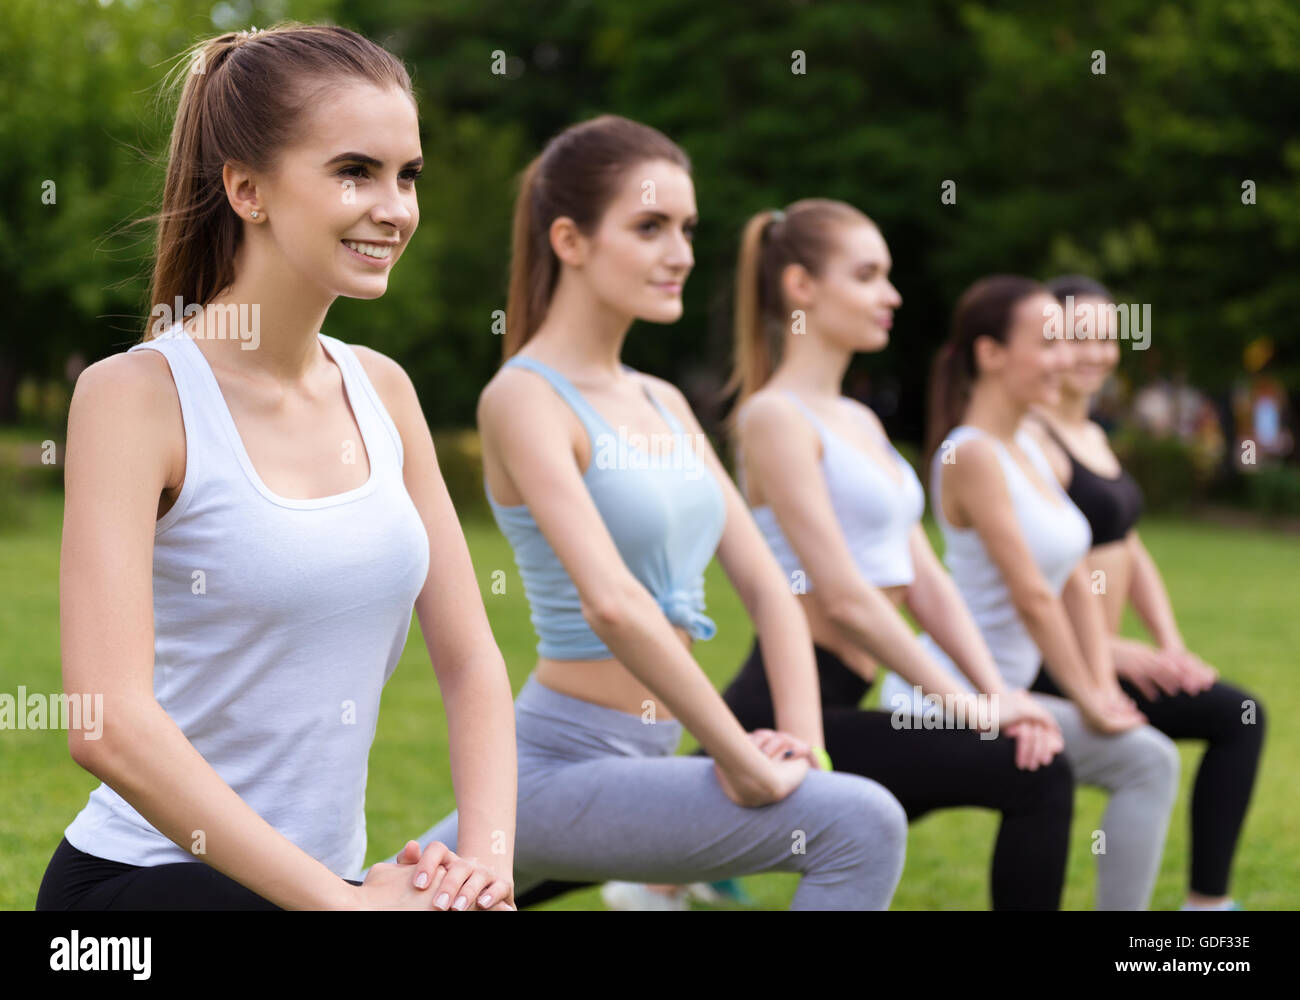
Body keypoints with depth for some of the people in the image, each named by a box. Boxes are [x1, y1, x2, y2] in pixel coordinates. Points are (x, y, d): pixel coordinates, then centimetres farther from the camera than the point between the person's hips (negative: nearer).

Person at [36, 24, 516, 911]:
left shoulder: (382, 392, 8)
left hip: (321, 874, 7)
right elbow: (110, 726, -21)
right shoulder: (138, 395, -12)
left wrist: (488, 854, -10)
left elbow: (471, 659, 8)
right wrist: (339, 896, -23)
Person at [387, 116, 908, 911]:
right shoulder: (525, 399, -14)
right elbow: (612, 602, -26)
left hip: (639, 760, 9)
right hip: (563, 762, -9)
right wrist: (743, 759, -23)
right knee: (860, 825, -20)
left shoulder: (664, 404, 12)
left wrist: (799, 734, -6)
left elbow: (764, 582, 9)